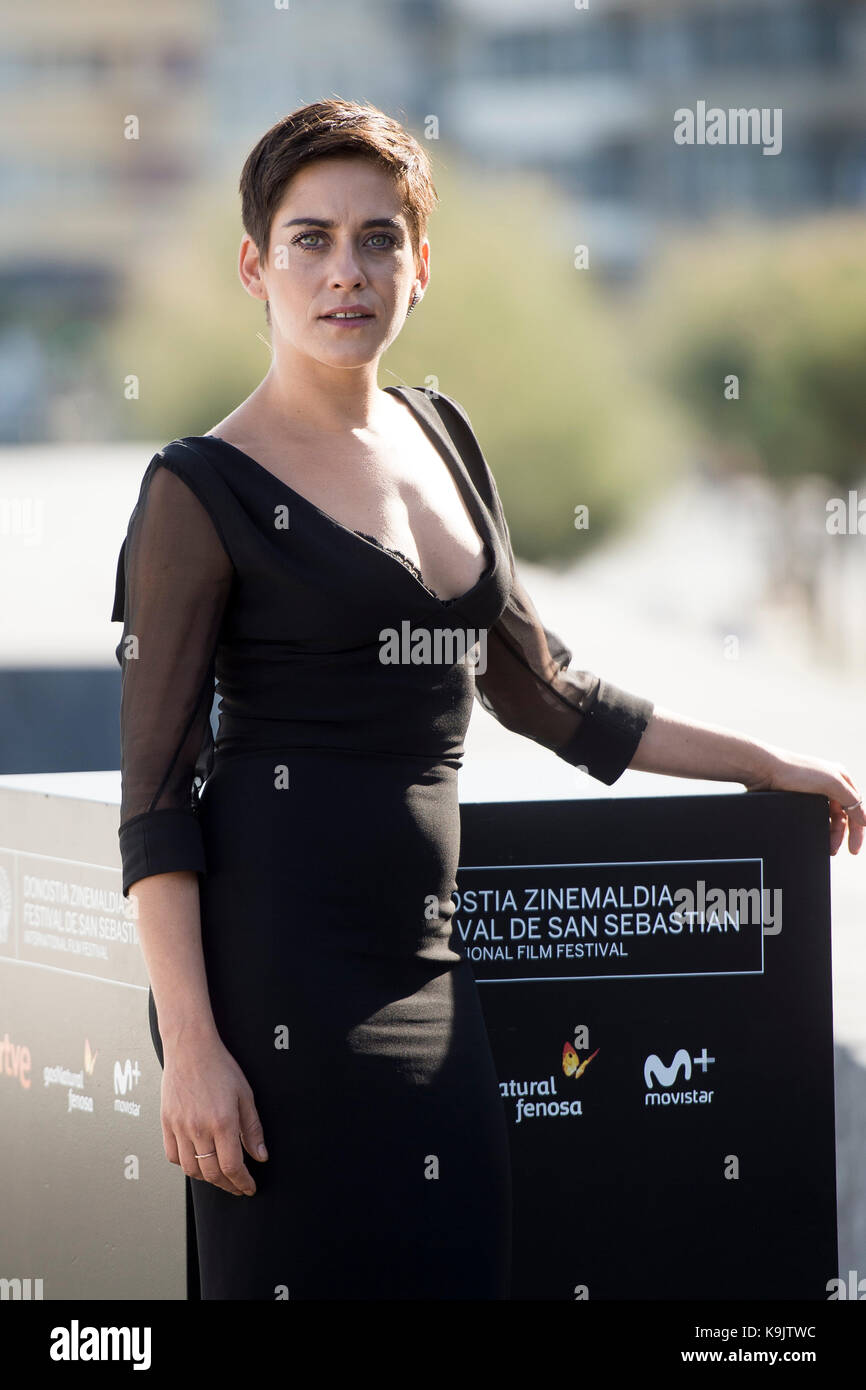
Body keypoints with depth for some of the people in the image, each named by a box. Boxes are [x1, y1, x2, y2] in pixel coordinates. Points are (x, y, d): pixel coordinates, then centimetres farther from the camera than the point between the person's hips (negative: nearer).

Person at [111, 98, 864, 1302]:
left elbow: (539, 691, 26)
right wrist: (190, 1046, -15)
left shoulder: (439, 438, 16)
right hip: (276, 963, -6)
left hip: (421, 959, 6)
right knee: (306, 1275, -7)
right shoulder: (204, 491, -4)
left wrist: (766, 763, 29)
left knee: (457, 1266, 0)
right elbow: (156, 794, -7)